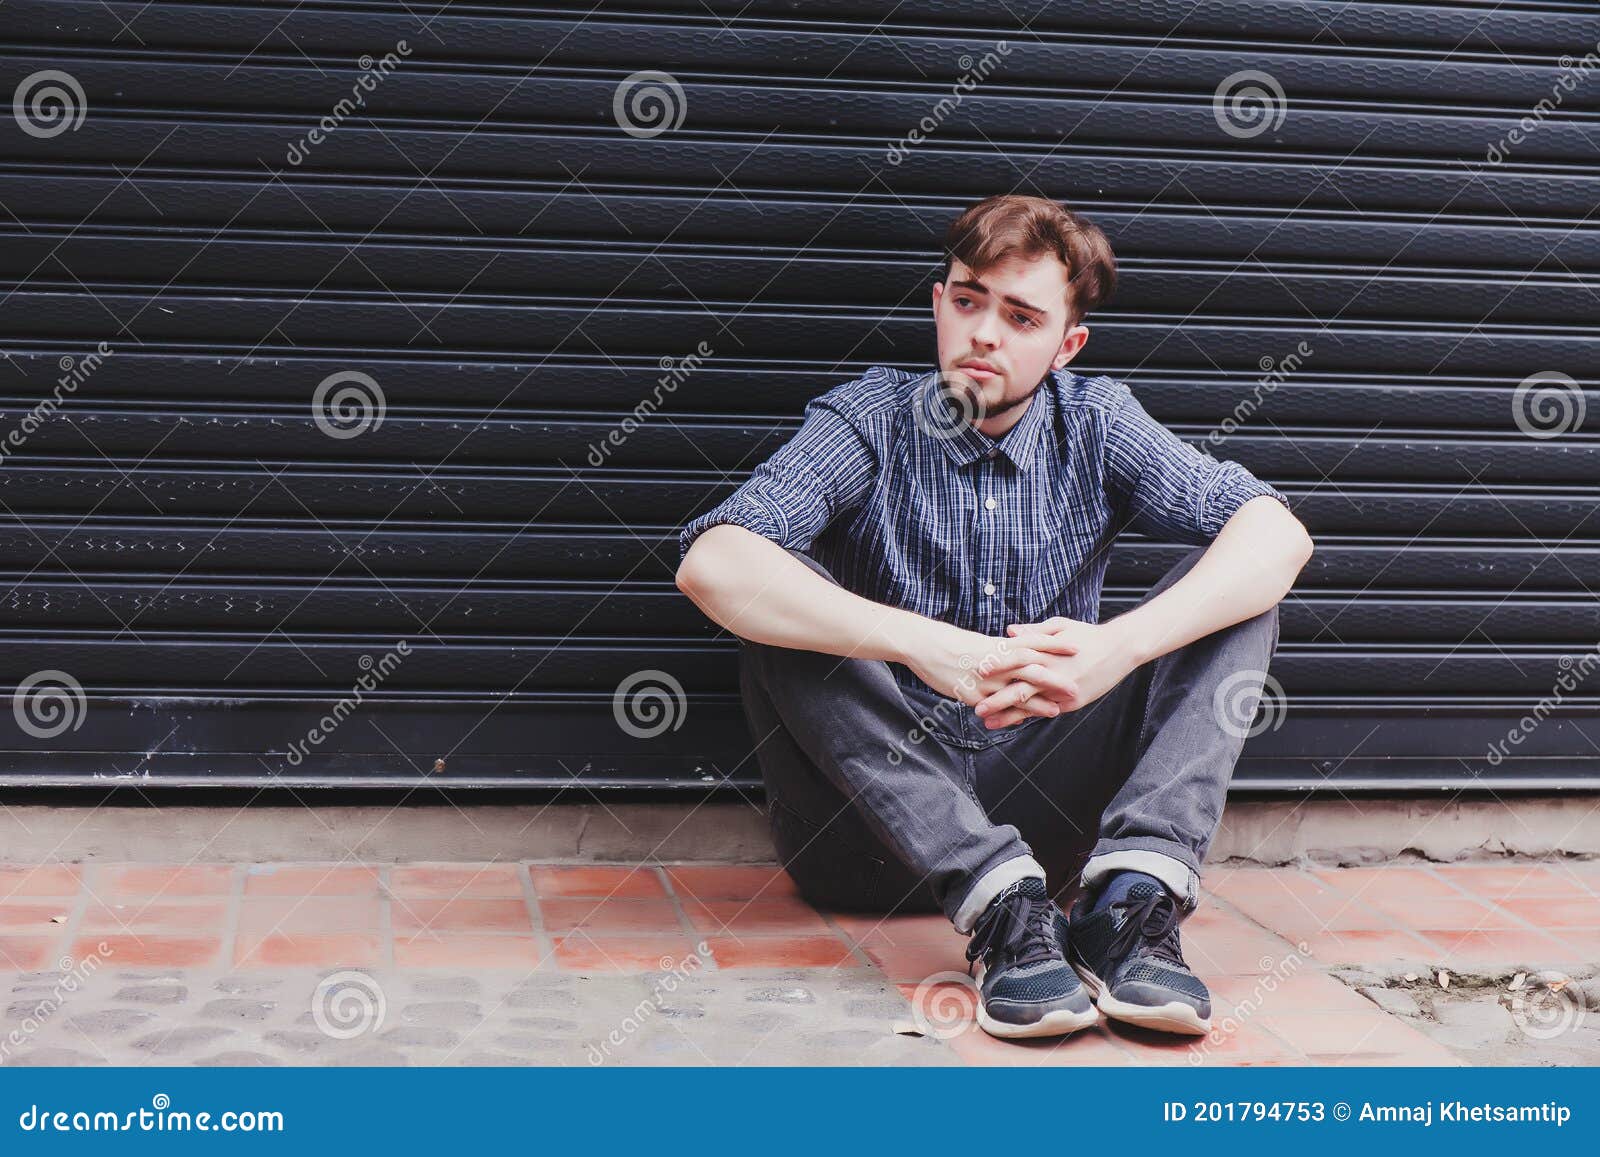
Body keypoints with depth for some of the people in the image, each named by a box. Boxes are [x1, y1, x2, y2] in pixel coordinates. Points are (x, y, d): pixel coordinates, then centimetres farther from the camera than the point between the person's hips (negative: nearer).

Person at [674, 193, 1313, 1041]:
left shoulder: (1094, 423, 3)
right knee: (779, 602, -26)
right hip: (876, 810, -2)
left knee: (1237, 585, -9)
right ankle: (1003, 905, -35)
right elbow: (712, 566, -22)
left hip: (1035, 802, 2)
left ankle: (1132, 898, -30)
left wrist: (1119, 646, -29)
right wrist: (919, 643, -35)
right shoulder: (870, 421, -4)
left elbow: (1278, 533, -11)